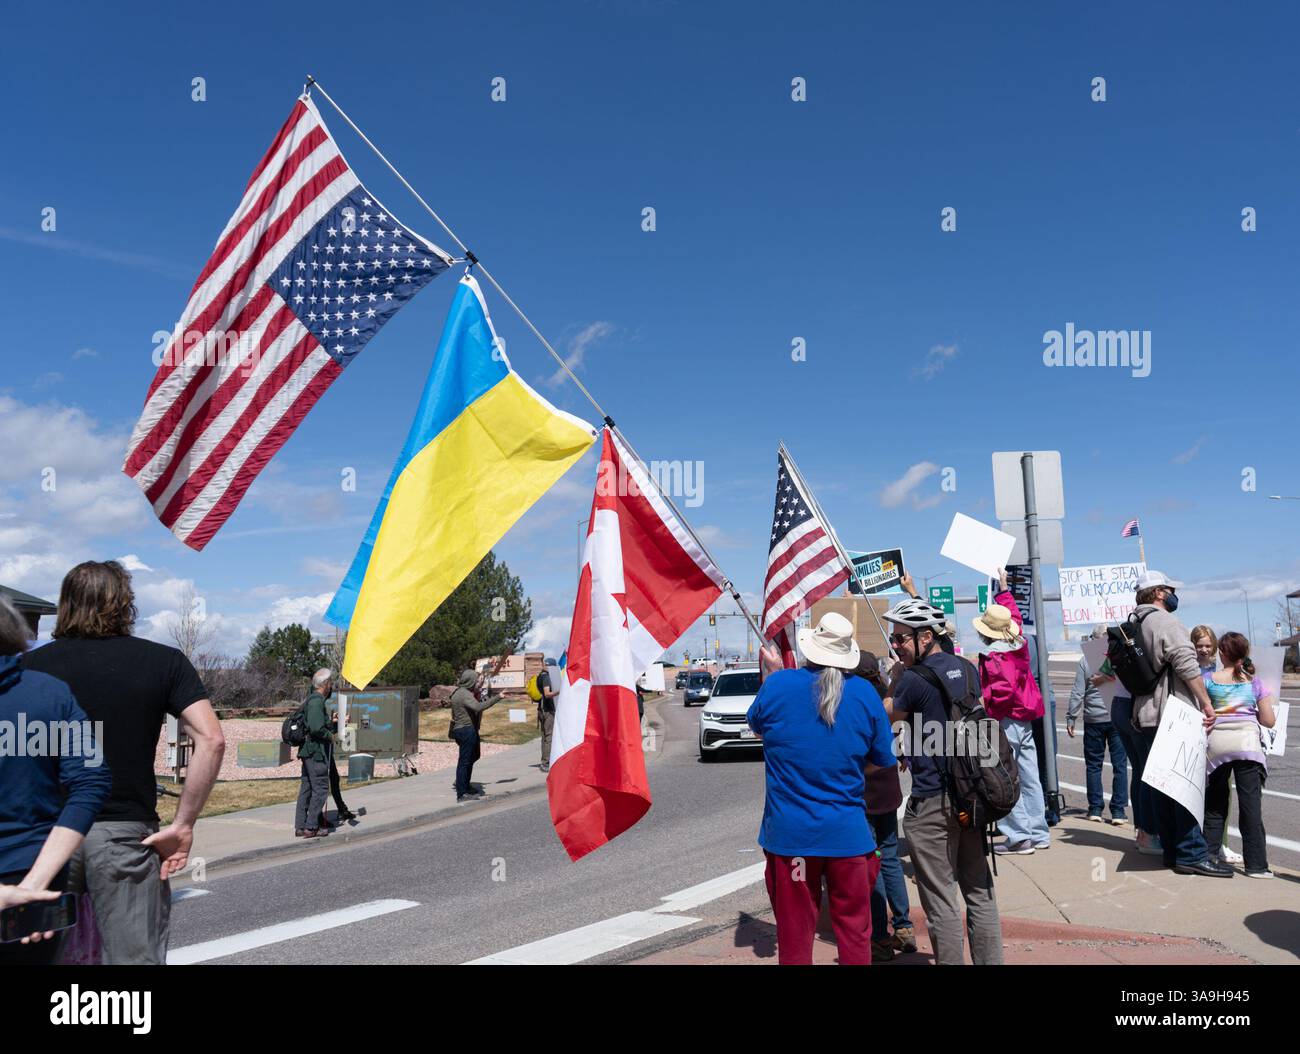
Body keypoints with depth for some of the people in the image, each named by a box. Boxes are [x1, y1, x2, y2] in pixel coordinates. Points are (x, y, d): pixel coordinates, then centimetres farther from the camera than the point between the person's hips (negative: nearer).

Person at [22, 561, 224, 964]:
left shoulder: (32, 665, 2)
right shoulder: (164, 662, -2)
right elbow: (211, 740, -11)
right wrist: (182, 825, -7)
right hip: (124, 833, -2)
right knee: (136, 956, 5)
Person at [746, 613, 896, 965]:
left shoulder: (777, 684, -9)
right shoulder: (864, 692, -5)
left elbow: (756, 725, 12)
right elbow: (885, 758, 4)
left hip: (789, 832, -1)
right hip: (847, 832, 1)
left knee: (795, 934, 9)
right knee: (854, 929, 14)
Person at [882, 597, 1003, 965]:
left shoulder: (914, 680, -16)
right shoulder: (967, 668, 7)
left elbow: (885, 715, 0)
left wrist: (894, 679, 9)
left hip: (932, 801, -7)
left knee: (941, 899, 2)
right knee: (979, 890, 16)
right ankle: (990, 960, 22)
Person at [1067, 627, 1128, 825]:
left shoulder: (1085, 661, -4)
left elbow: (1077, 693, -4)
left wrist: (1071, 718, 2)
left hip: (1094, 720, 0)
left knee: (1093, 765, 8)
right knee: (1119, 764, 5)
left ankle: (1095, 809, 10)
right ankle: (1118, 811, 5)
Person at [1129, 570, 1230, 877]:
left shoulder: (1134, 625, 17)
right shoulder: (1163, 620, -10)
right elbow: (1186, 663, -19)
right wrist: (1207, 703, -16)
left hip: (1146, 717, 9)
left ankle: (1171, 849, 16)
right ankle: (1192, 853, -6)